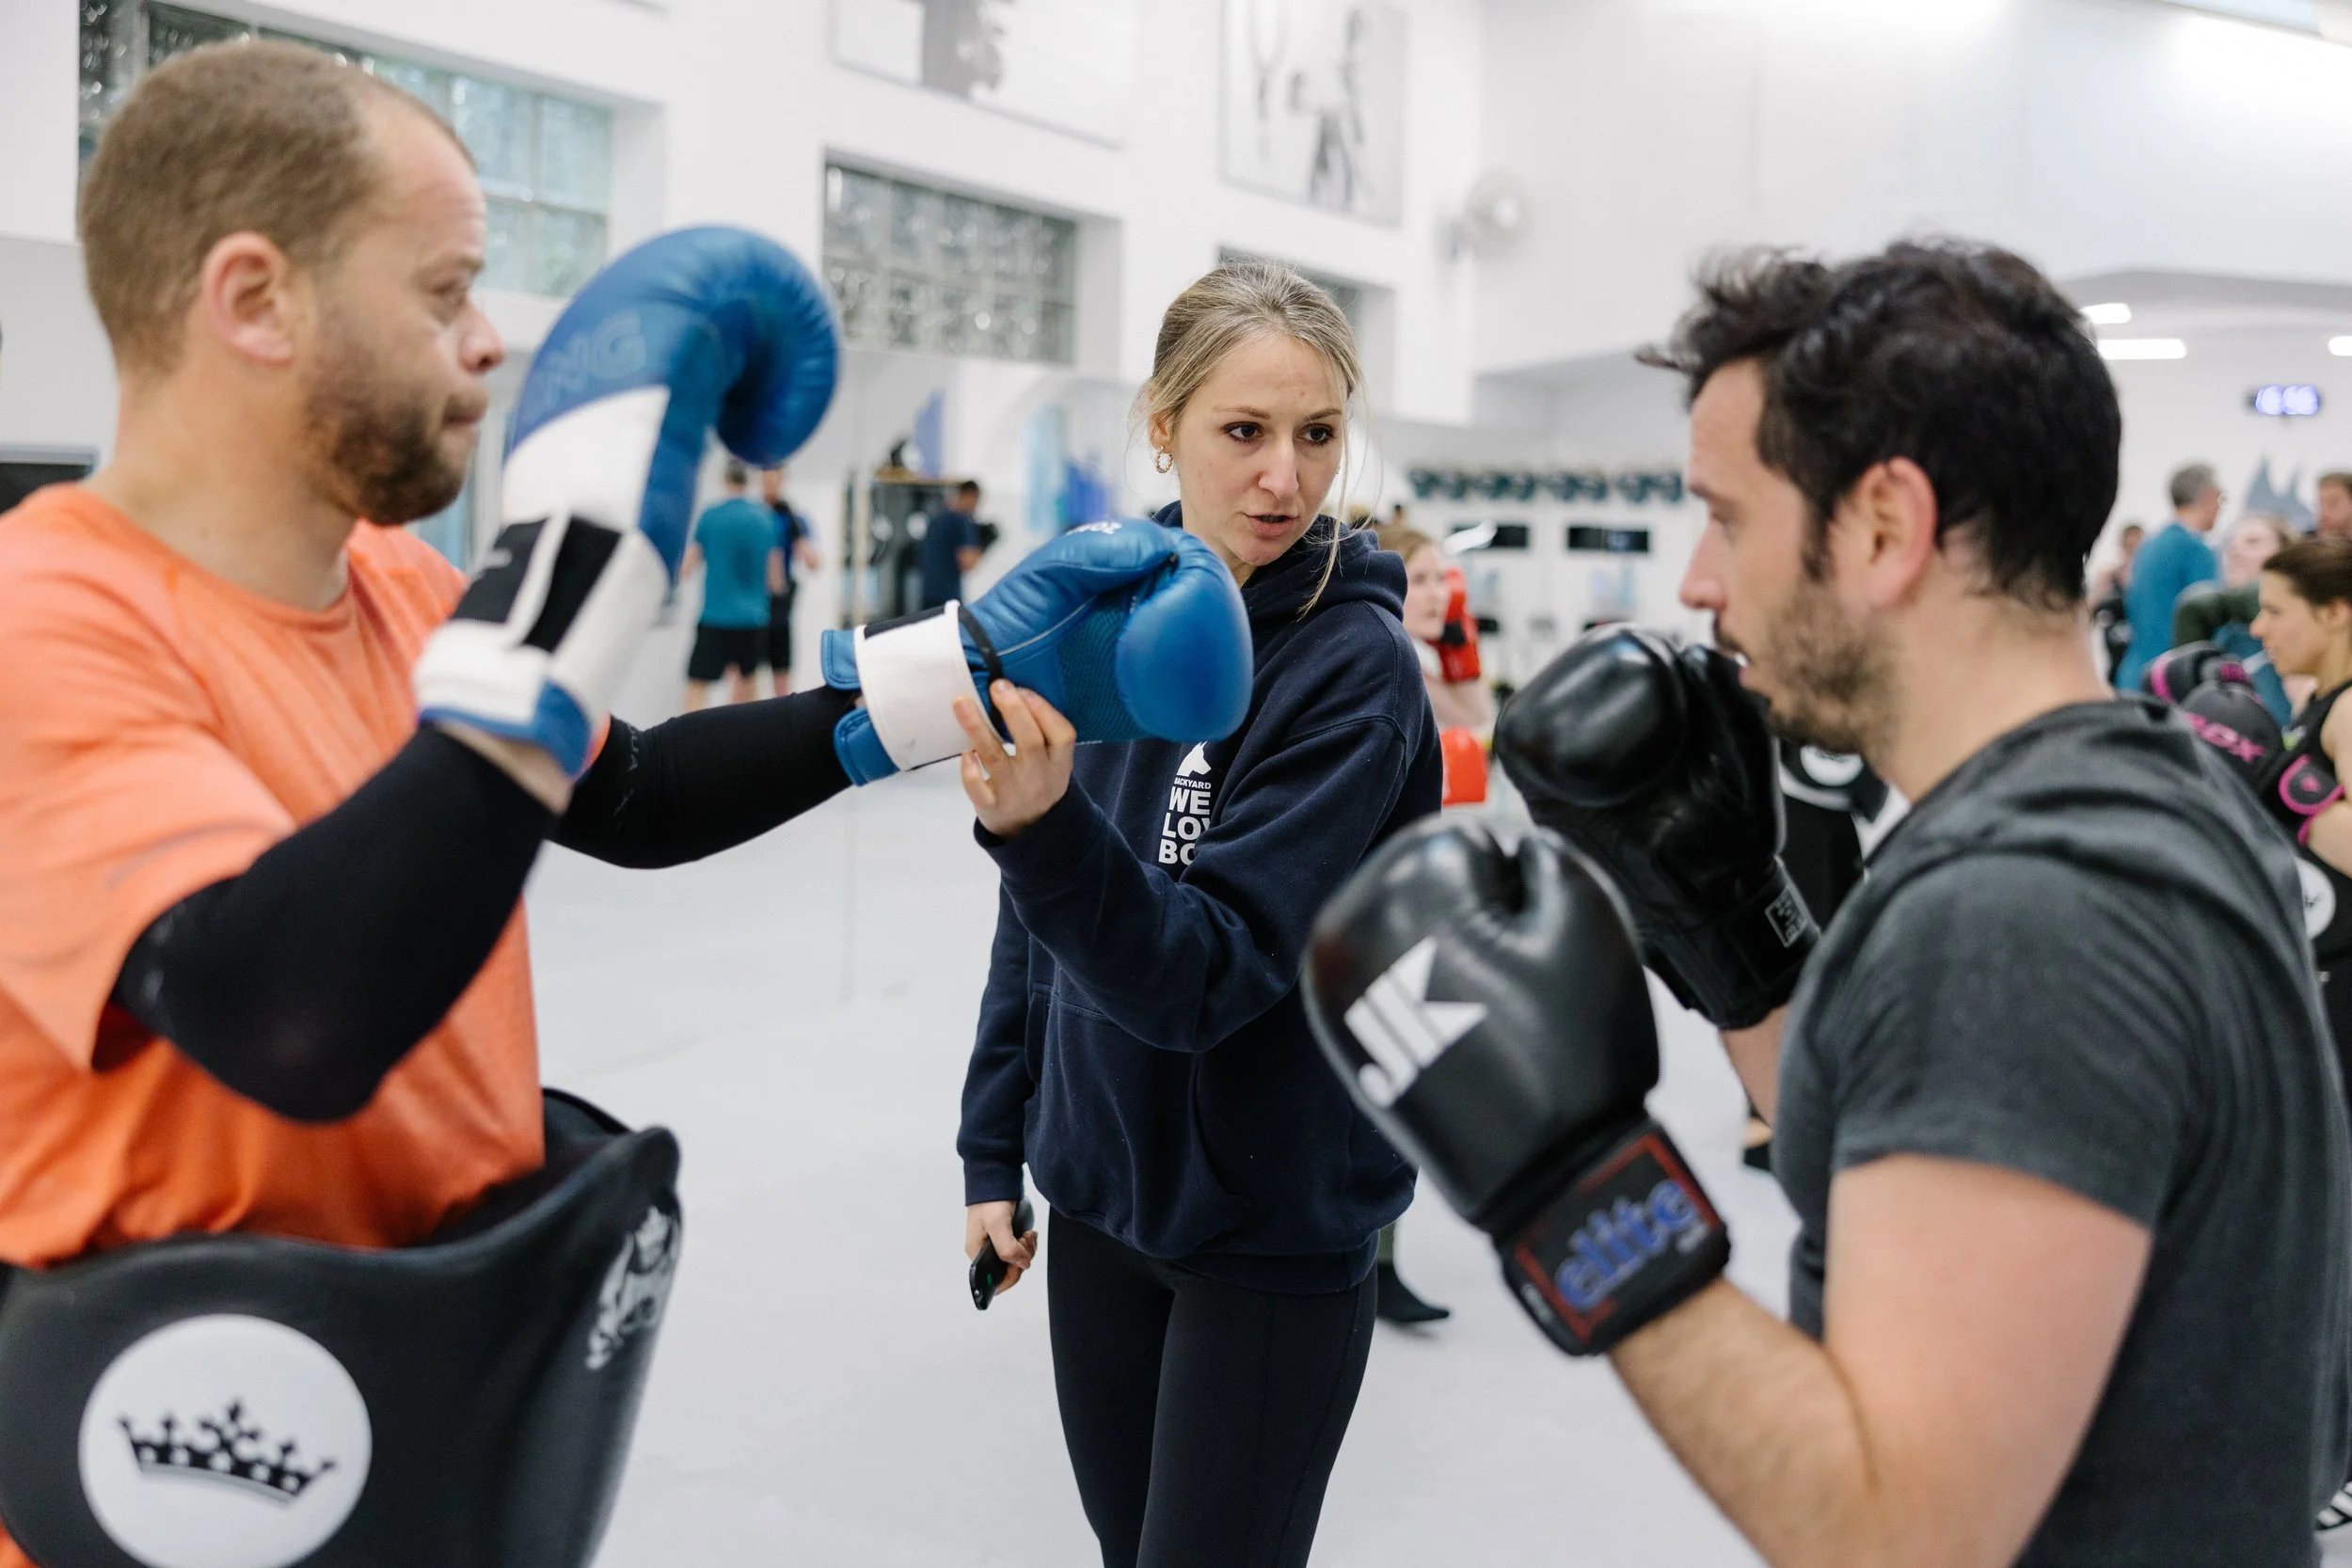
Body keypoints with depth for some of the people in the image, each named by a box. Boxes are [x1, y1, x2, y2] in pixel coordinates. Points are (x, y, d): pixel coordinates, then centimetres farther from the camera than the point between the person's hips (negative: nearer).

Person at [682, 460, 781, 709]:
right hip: (753, 618, 3)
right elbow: (776, 582, 6)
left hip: (715, 616, -3)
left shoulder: (710, 516, -4)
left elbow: (687, 568, 0)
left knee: (697, 686, -6)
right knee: (743, 681, 19)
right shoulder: (766, 519, 4)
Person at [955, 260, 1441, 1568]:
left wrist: (1045, 829, -40)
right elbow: (1038, 921, 8)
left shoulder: (1354, 664, -18)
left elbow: (1204, 975, -24)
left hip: (1276, 1223, -5)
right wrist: (996, 1147, 9)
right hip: (1097, 1190, 5)